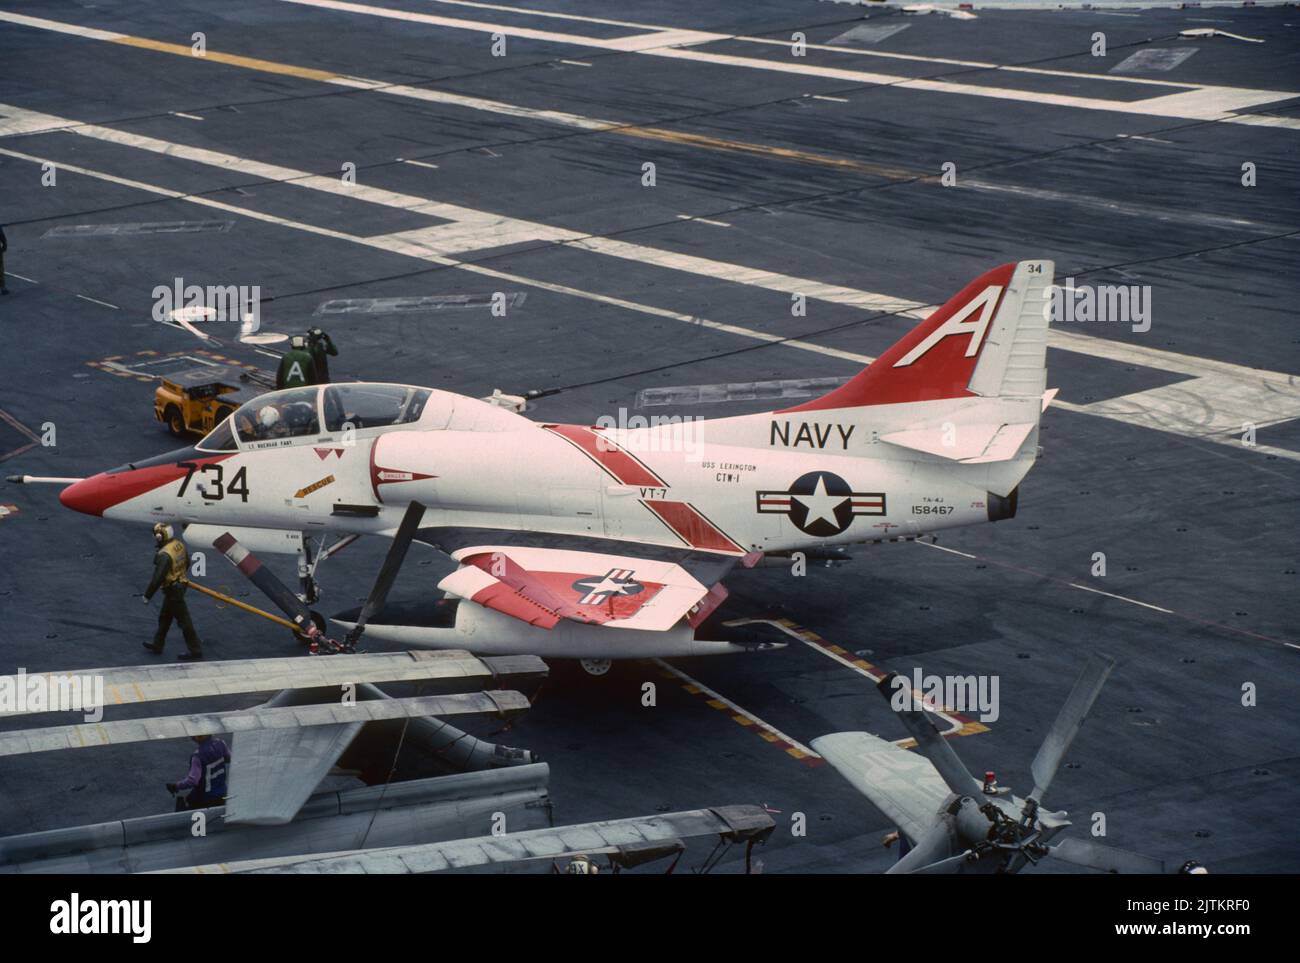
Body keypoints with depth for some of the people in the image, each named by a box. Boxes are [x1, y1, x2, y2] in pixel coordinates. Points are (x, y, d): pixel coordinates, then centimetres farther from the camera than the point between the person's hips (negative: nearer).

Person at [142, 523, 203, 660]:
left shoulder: (164, 555, -30)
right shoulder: (179, 544, -3)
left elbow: (157, 578, -29)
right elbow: (187, 561, 14)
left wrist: (147, 596, -18)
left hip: (172, 590, -9)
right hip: (180, 584, 9)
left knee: (183, 620, 3)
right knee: (164, 618, 22)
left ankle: (195, 650, 12)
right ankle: (157, 646, 35)